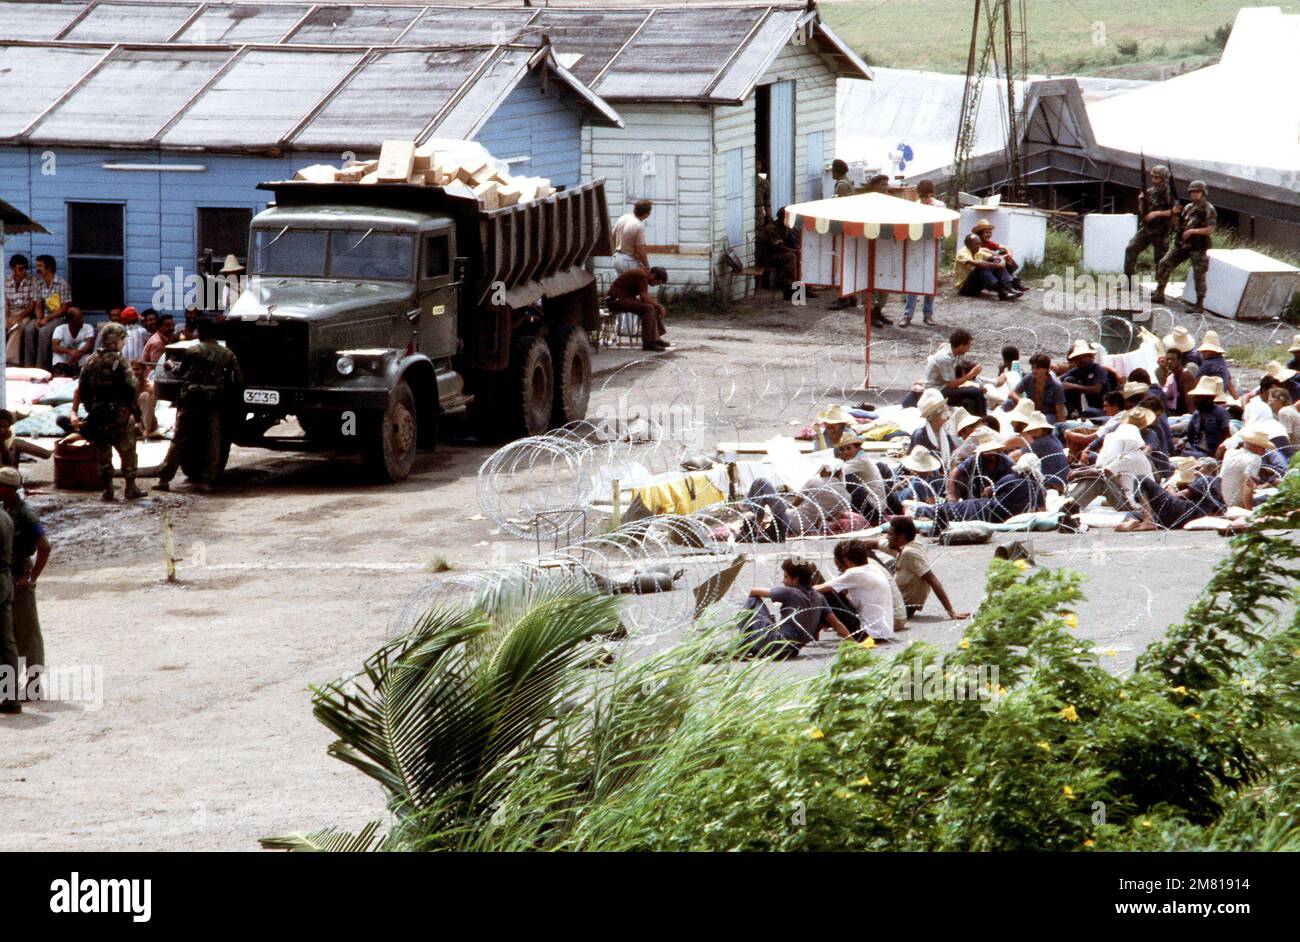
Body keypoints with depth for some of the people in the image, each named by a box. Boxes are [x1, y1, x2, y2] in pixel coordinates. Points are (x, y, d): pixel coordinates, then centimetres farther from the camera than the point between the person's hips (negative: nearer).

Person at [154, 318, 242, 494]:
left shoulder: (192, 351, -3)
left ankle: (164, 479, 0)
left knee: (179, 439, 3)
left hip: (191, 399, -1)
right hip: (214, 400, 1)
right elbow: (238, 380, 2)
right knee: (212, 442, 7)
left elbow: (179, 374, 5)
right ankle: (206, 482, 0)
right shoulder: (227, 354, 3)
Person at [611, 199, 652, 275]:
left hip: (617, 258, 8)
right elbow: (641, 252, -21)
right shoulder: (639, 227, -23)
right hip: (630, 262, -8)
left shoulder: (622, 218, 1)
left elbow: (613, 237, 13)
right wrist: (647, 267, -9)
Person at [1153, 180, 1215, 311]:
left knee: (1198, 276, -3)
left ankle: (1199, 305, 7)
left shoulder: (1208, 209, -9)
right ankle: (1159, 295, 8)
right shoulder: (1188, 208, 12)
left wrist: (1192, 231, -17)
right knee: (1164, 264, 0)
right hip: (1182, 244, 7)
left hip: (1198, 247, -7)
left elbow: (1210, 230, -15)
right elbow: (1179, 225, 21)